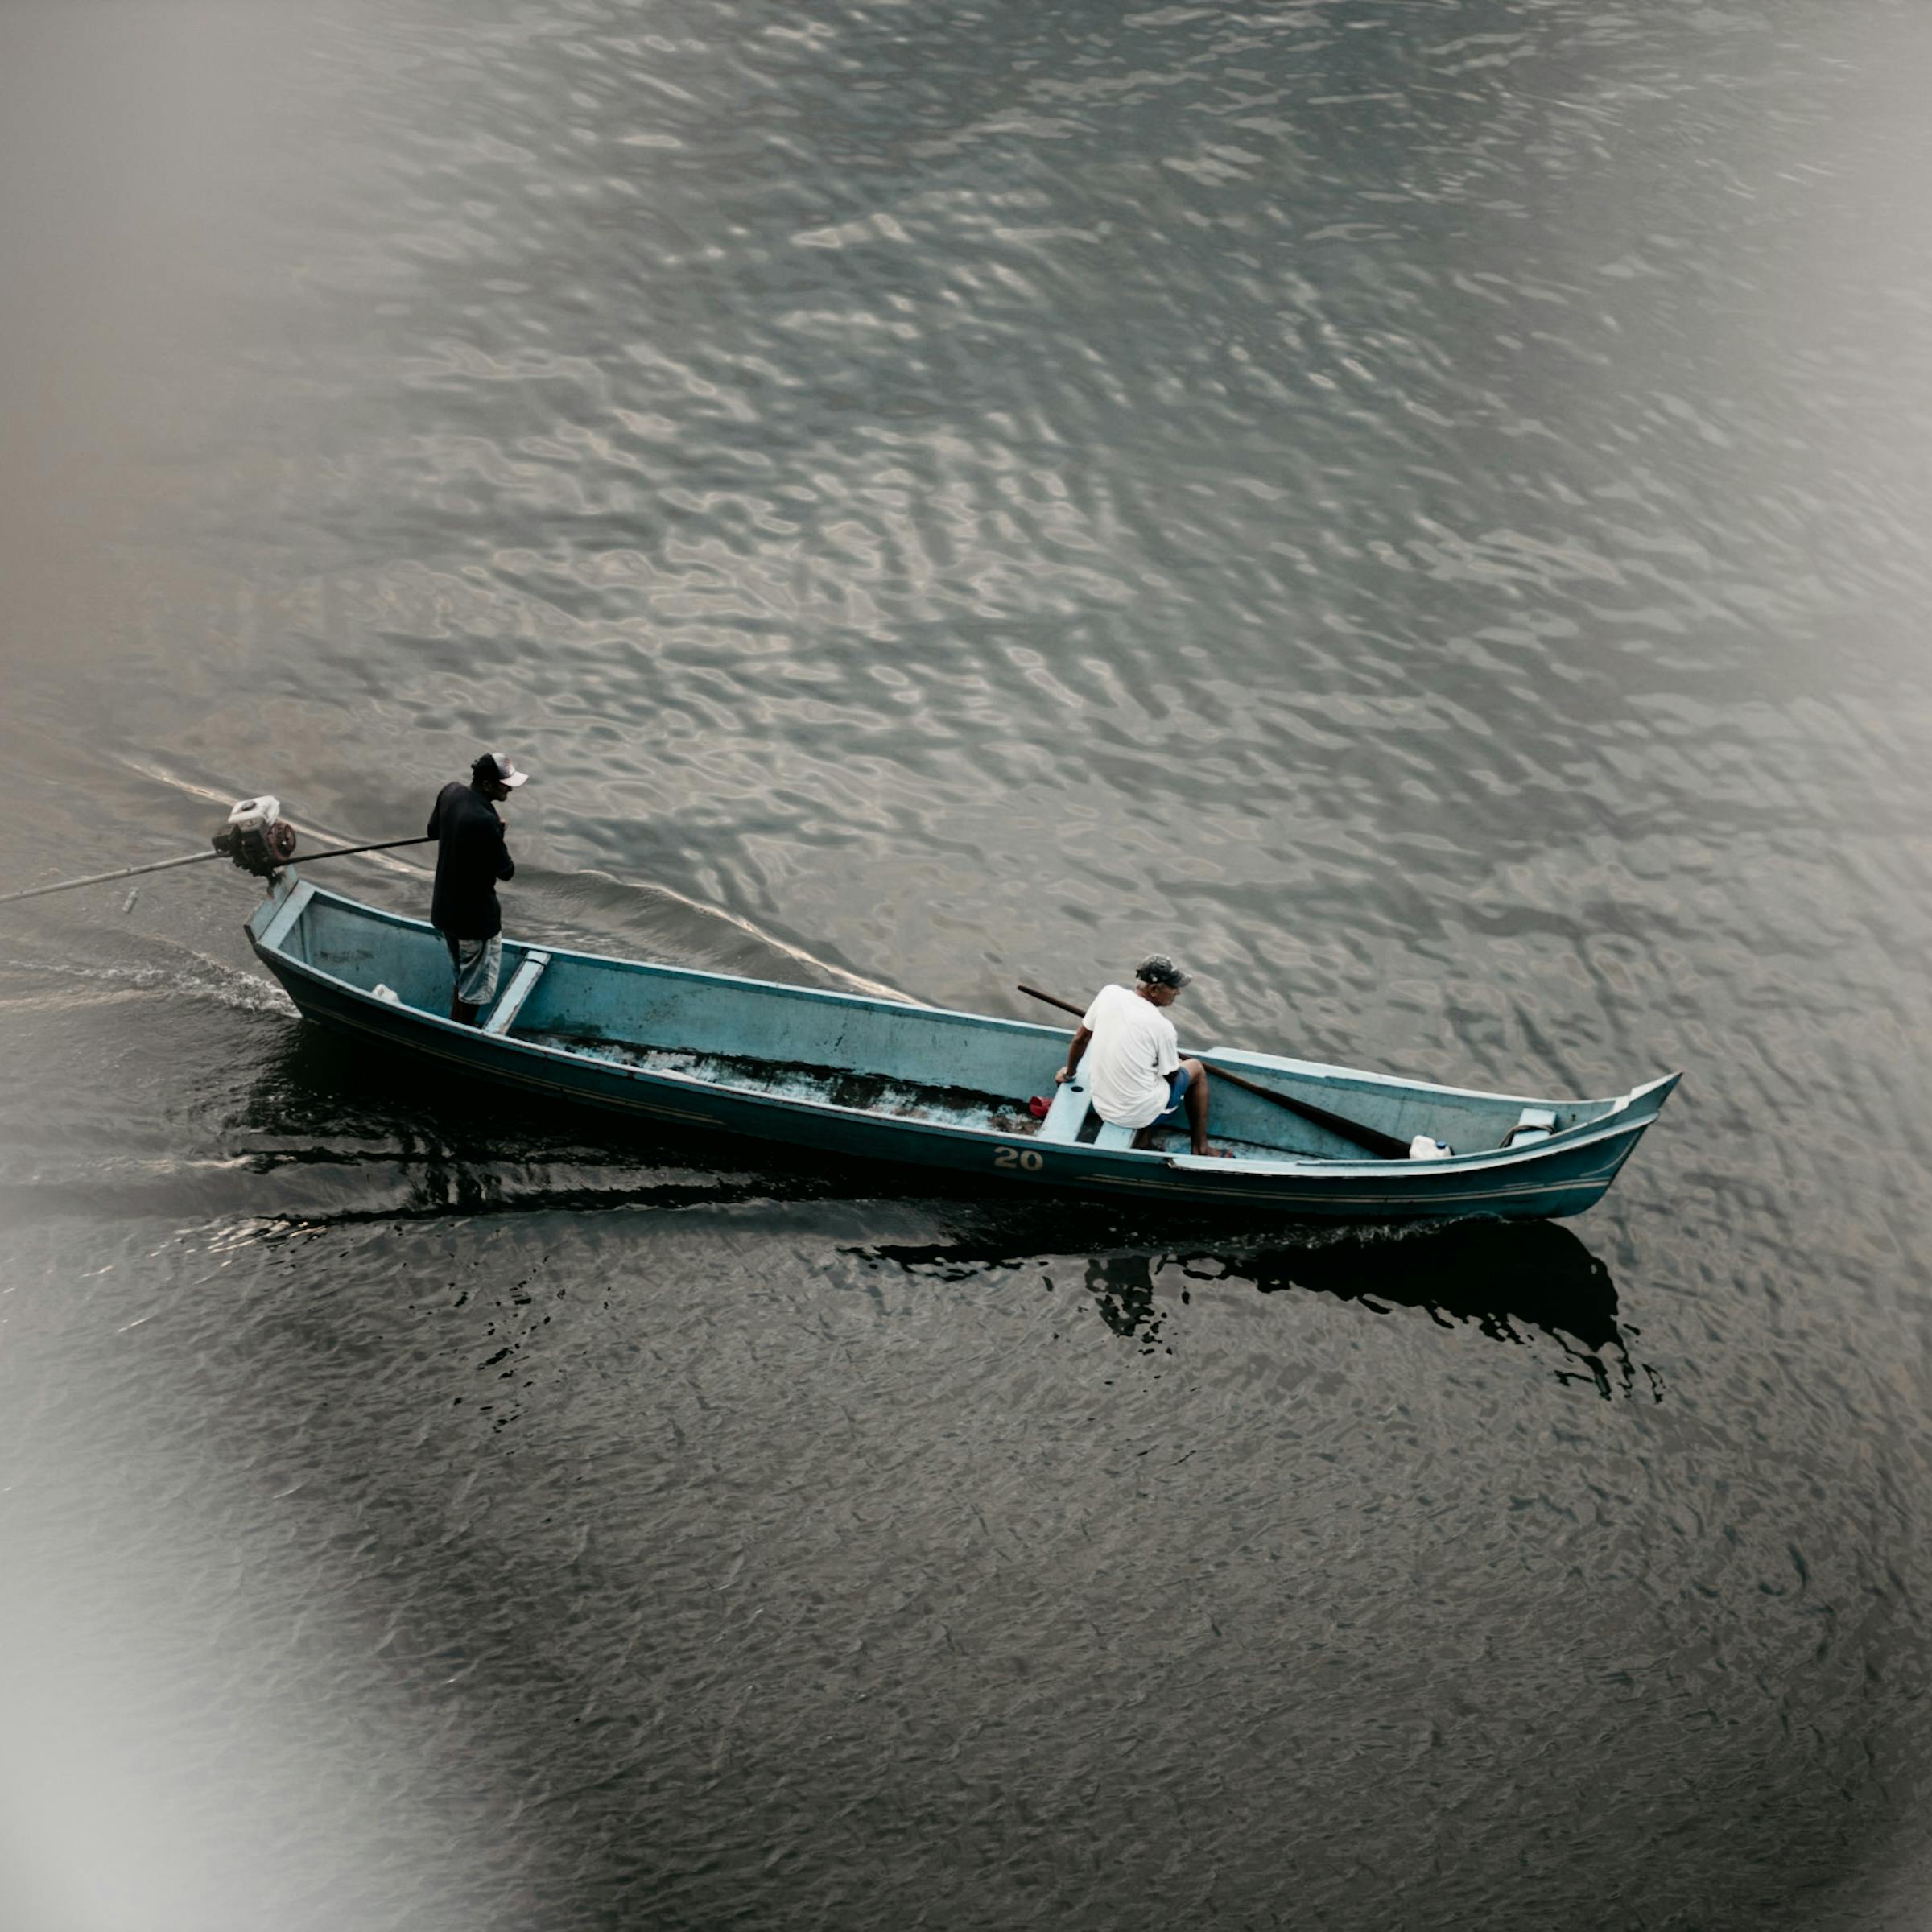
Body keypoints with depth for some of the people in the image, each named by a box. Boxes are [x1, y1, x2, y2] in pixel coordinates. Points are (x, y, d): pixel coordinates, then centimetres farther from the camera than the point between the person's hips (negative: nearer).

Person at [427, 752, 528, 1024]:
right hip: (476, 917, -9)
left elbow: (433, 831, 13)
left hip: (445, 908, 9)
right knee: (475, 990, 9)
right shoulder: (484, 822, -31)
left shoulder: (451, 792, -6)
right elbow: (506, 871, -20)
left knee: (463, 977, 26)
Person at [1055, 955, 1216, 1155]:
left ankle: (1144, 1139, 20)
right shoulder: (1162, 1027, -21)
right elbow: (1172, 1076, -5)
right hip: (1140, 1114, -5)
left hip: (1102, 1108, 5)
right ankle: (1200, 1148, 29)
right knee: (1196, 1069, 20)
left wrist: (1069, 1073, 22)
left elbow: (1080, 1039, 4)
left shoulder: (1109, 994, -8)